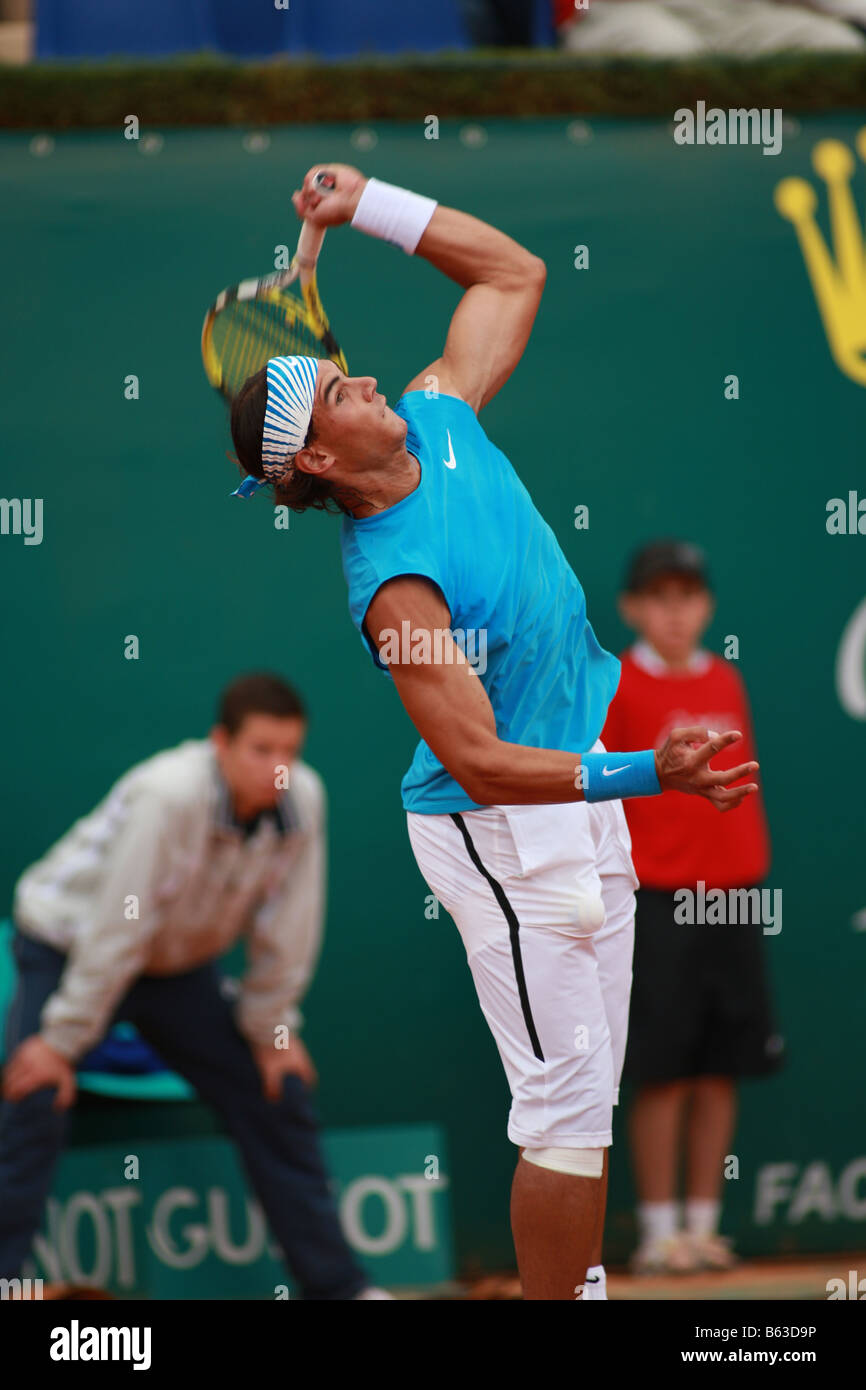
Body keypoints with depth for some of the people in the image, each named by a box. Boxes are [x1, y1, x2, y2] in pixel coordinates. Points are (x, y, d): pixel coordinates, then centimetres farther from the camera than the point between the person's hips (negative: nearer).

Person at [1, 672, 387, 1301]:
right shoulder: (169, 795, -35)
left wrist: (270, 1030, -1)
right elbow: (115, 931, -31)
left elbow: (286, 928, -7)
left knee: (279, 1098, 5)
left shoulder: (304, 800, -19)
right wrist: (63, 1040, -26)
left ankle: (337, 1283, 16)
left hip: (181, 966, 6)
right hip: (69, 941, -6)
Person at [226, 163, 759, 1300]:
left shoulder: (440, 417, -3)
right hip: (503, 836, -9)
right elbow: (481, 765, -30)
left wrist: (368, 206, -2)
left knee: (586, 1099, 14)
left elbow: (513, 274, 10)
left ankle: (576, 1284, 22)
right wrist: (648, 774, -38)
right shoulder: (396, 581, -26)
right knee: (569, 1103, -8)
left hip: (584, 798, 9)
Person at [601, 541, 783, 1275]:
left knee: (721, 1069, 6)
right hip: (656, 903, -5)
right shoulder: (618, 687, -3)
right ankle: (659, 1231, 3)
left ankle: (705, 1225, 13)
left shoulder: (726, 683, 11)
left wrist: (755, 870, 12)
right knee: (663, 1074, -3)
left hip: (732, 898, 5)